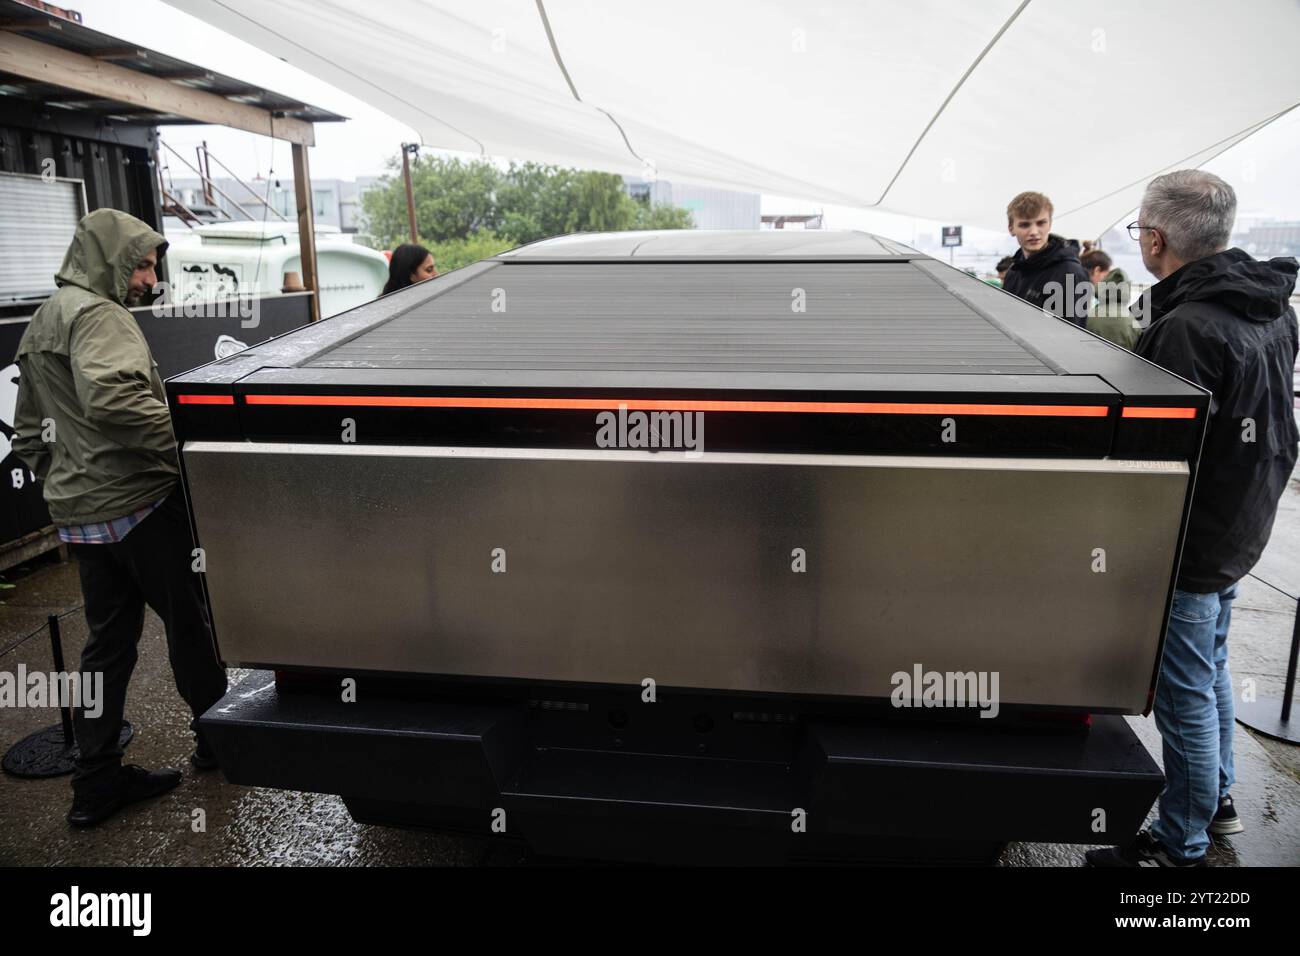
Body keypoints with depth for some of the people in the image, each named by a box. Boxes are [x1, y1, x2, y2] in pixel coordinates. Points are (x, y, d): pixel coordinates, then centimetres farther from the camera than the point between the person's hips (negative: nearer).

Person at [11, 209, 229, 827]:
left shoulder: (41, 323, 20)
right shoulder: (96, 314, -13)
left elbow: (28, 433, 26)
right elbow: (111, 397, -34)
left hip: (79, 513, 9)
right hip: (137, 503, -9)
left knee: (109, 636, 14)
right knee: (188, 619, 8)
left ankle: (96, 782, 21)